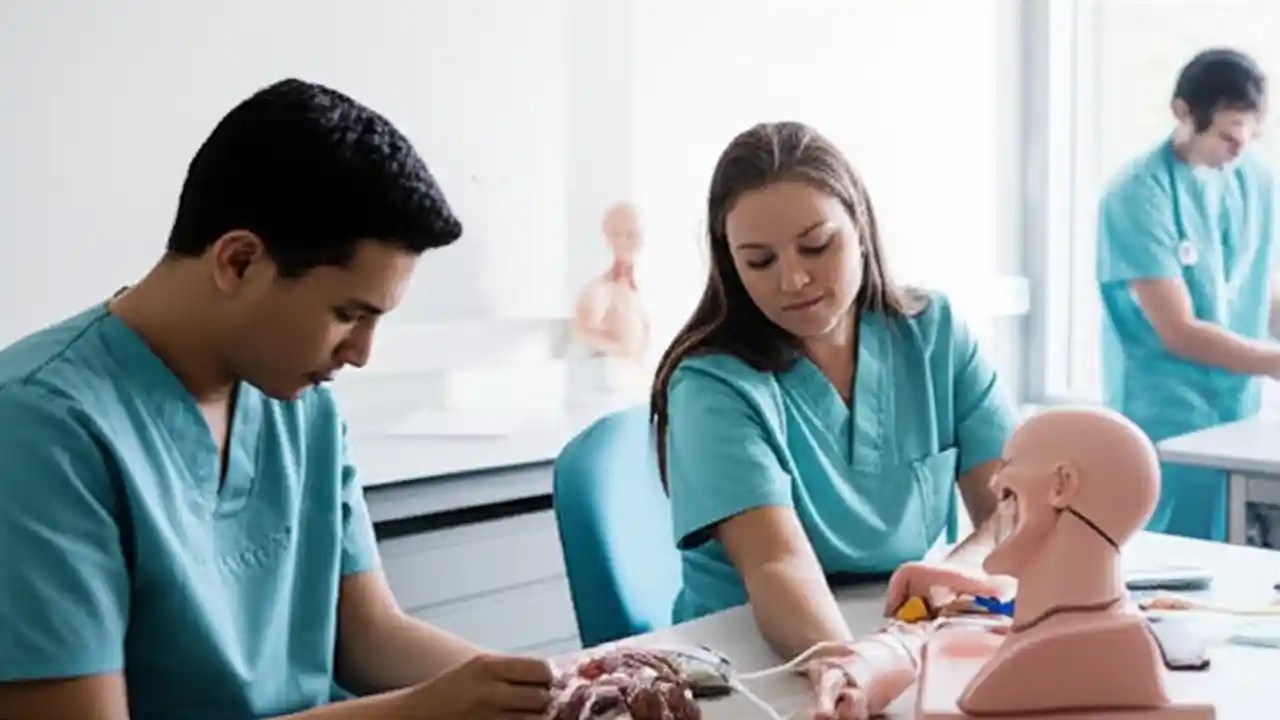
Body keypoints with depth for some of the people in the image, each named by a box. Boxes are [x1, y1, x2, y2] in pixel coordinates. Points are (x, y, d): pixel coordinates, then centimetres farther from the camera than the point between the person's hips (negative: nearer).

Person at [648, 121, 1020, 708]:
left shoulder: (934, 334, -1)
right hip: (747, 659, -3)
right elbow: (778, 567, -24)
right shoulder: (714, 384, -13)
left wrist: (965, 567, -27)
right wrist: (845, 665, -44)